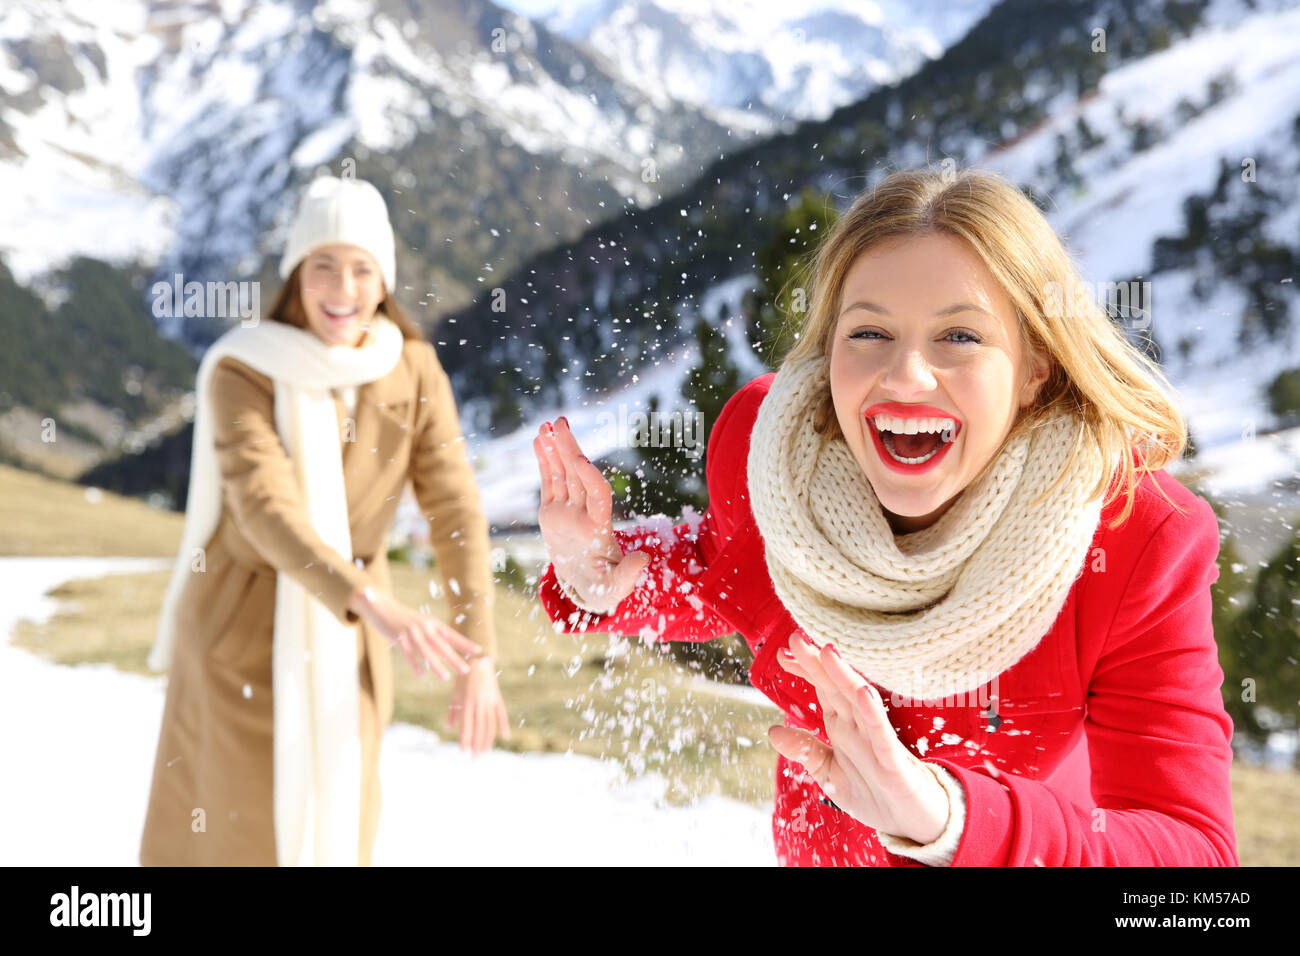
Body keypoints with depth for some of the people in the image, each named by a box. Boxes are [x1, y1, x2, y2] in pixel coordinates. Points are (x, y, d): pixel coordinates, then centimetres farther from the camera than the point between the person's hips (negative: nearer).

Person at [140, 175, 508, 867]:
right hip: (240, 630, -3)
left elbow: (456, 515, -8)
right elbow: (266, 509, -32)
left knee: (332, 835, 9)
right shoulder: (243, 372, -18)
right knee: (228, 838, 5)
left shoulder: (414, 372, -8)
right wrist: (377, 606, -45)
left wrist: (478, 658, -15)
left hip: (342, 640, 3)